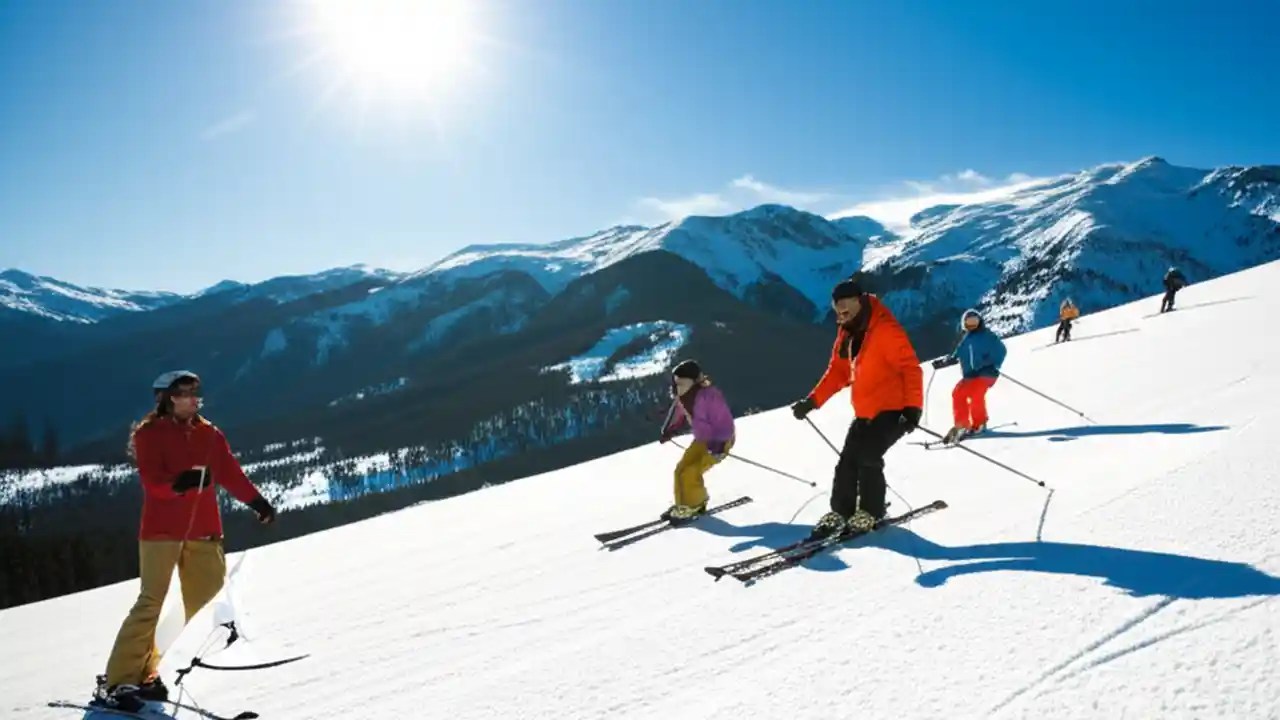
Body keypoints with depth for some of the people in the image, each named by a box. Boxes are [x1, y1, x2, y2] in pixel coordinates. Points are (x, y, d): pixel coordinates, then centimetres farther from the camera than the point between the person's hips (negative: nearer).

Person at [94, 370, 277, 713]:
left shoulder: (209, 434, 12)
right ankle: (117, 682, -3)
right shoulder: (149, 434, -2)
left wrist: (258, 502, 11)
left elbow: (231, 474, 14)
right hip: (161, 529, -5)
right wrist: (181, 482, -30)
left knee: (206, 604, 4)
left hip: (203, 531, 6)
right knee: (150, 603, -10)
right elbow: (152, 482, -13)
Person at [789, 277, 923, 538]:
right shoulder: (846, 333, 8)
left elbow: (910, 368, -20)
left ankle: (872, 512, 4)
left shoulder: (885, 329, -17)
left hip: (893, 409, -8)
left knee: (867, 457, -15)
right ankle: (840, 512, 15)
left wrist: (913, 407, -26)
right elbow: (837, 372, 13)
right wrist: (812, 401, 5)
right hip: (864, 413, 8)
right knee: (847, 461, 4)